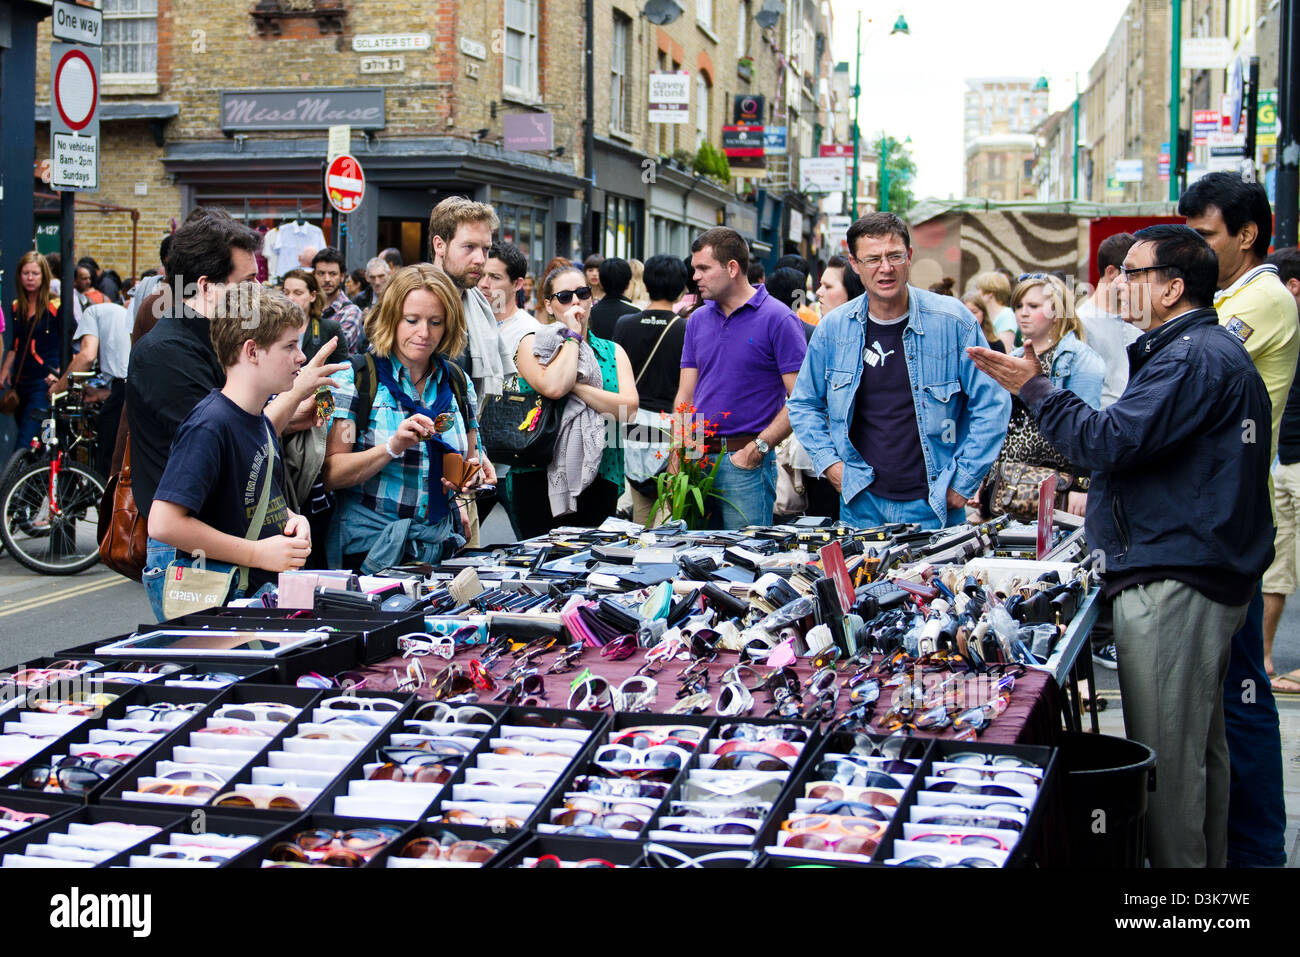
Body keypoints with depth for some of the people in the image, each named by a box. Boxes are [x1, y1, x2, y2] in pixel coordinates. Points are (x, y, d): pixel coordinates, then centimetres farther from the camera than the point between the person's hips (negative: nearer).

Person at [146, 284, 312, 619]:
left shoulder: (262, 421, 13)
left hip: (263, 590, 8)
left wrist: (292, 518, 7)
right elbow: (163, 523, -22)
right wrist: (257, 553, -17)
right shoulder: (209, 425, -15)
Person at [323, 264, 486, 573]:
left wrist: (472, 476, 0)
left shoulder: (458, 383, 12)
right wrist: (393, 447, -19)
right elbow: (330, 475, -7)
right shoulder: (354, 379, -1)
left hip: (438, 545, 4)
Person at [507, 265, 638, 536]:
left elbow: (629, 408, -4)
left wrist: (575, 386, -12)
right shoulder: (533, 344, 4)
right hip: (541, 476, -3)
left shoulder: (613, 351, 13)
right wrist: (573, 336, -6)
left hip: (599, 476, 3)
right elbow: (553, 387, -17)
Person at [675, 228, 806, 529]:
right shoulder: (698, 320, 12)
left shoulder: (777, 318, -6)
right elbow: (685, 396, 13)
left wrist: (759, 447, -17)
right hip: (698, 458, 6)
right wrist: (675, 461, 2)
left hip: (747, 463, -6)